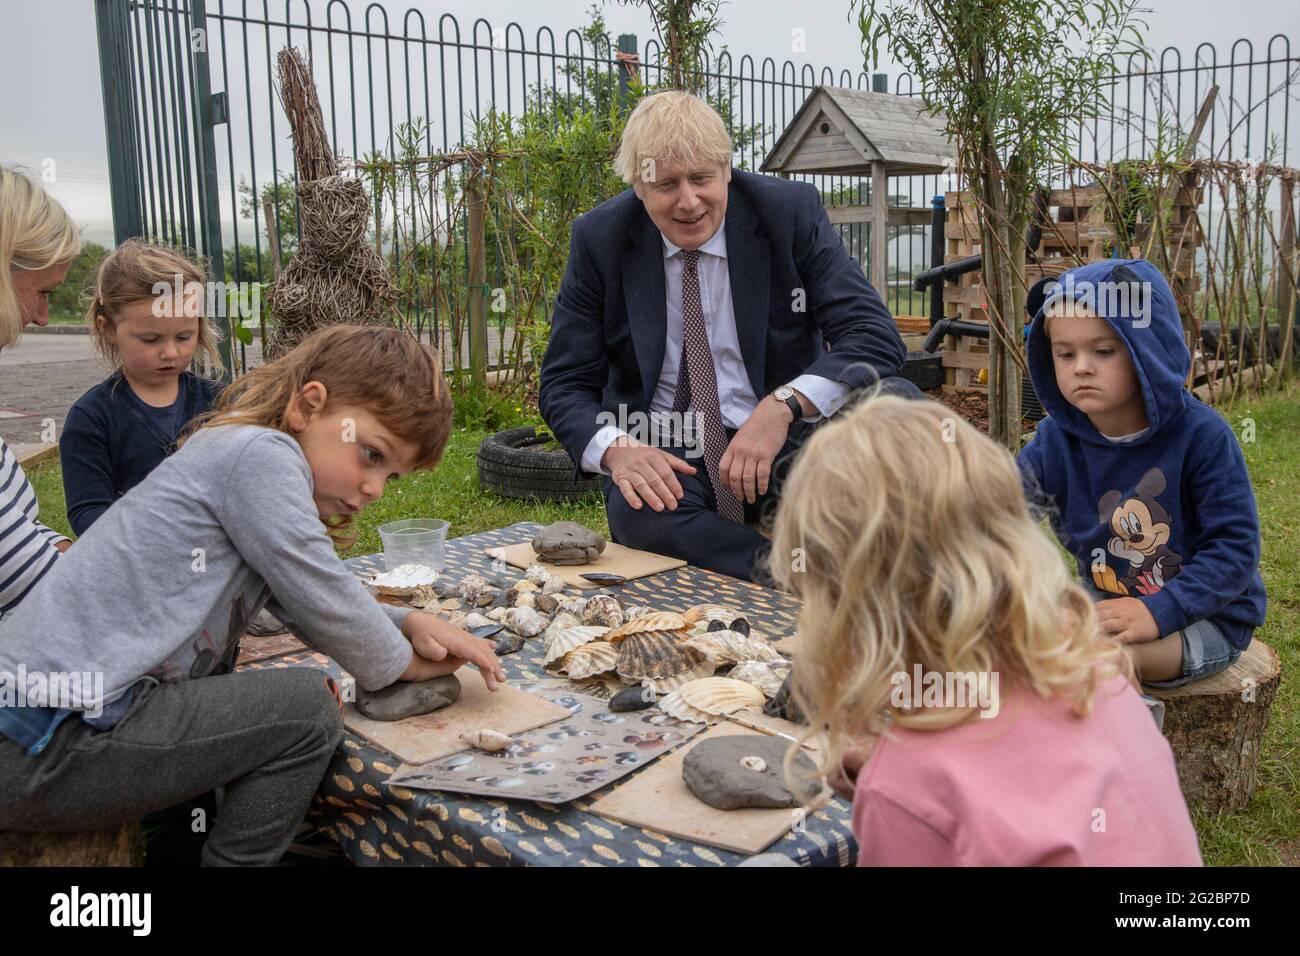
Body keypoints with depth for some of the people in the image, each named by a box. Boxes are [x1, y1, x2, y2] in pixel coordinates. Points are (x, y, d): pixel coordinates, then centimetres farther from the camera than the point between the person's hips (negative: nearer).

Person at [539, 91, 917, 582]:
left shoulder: (792, 211, -6)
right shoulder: (599, 238, -2)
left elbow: (877, 338, -12)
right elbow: (563, 384, 0)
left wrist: (783, 407, -30)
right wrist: (615, 447, -23)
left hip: (784, 441, 0)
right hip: (665, 459, 0)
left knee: (897, 401, -27)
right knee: (635, 511, -35)